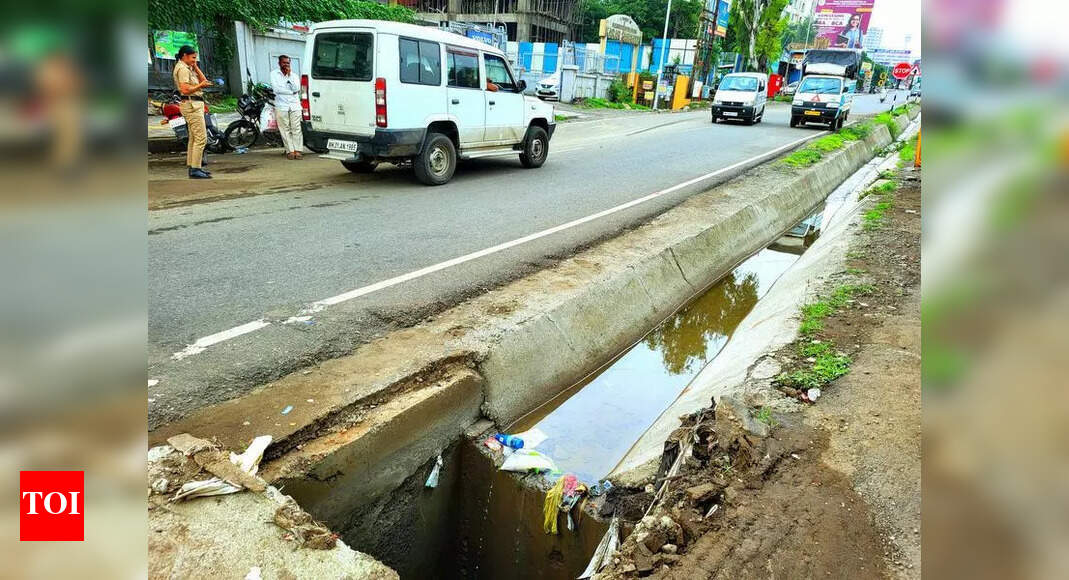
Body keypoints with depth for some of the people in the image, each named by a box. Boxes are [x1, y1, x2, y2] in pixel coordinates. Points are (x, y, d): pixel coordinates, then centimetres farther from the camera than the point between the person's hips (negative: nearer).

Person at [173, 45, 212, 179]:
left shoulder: (188, 68, 19)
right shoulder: (182, 68, -11)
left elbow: (202, 80, 18)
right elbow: (185, 89, -22)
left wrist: (195, 67, 11)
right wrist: (200, 85, -17)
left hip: (196, 105, 11)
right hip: (191, 105, -11)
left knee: (194, 138, 14)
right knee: (201, 138, -15)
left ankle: (192, 167, 19)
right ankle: (195, 170, -16)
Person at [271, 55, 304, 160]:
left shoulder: (294, 75, 12)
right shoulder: (274, 74, 6)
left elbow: (297, 89, -5)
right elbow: (277, 89, -7)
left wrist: (289, 75, -8)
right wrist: (291, 92, -5)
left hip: (295, 105, 2)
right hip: (281, 106, -1)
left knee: (296, 129, -4)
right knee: (285, 130, -3)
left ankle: (297, 151, -5)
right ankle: (290, 151, -2)